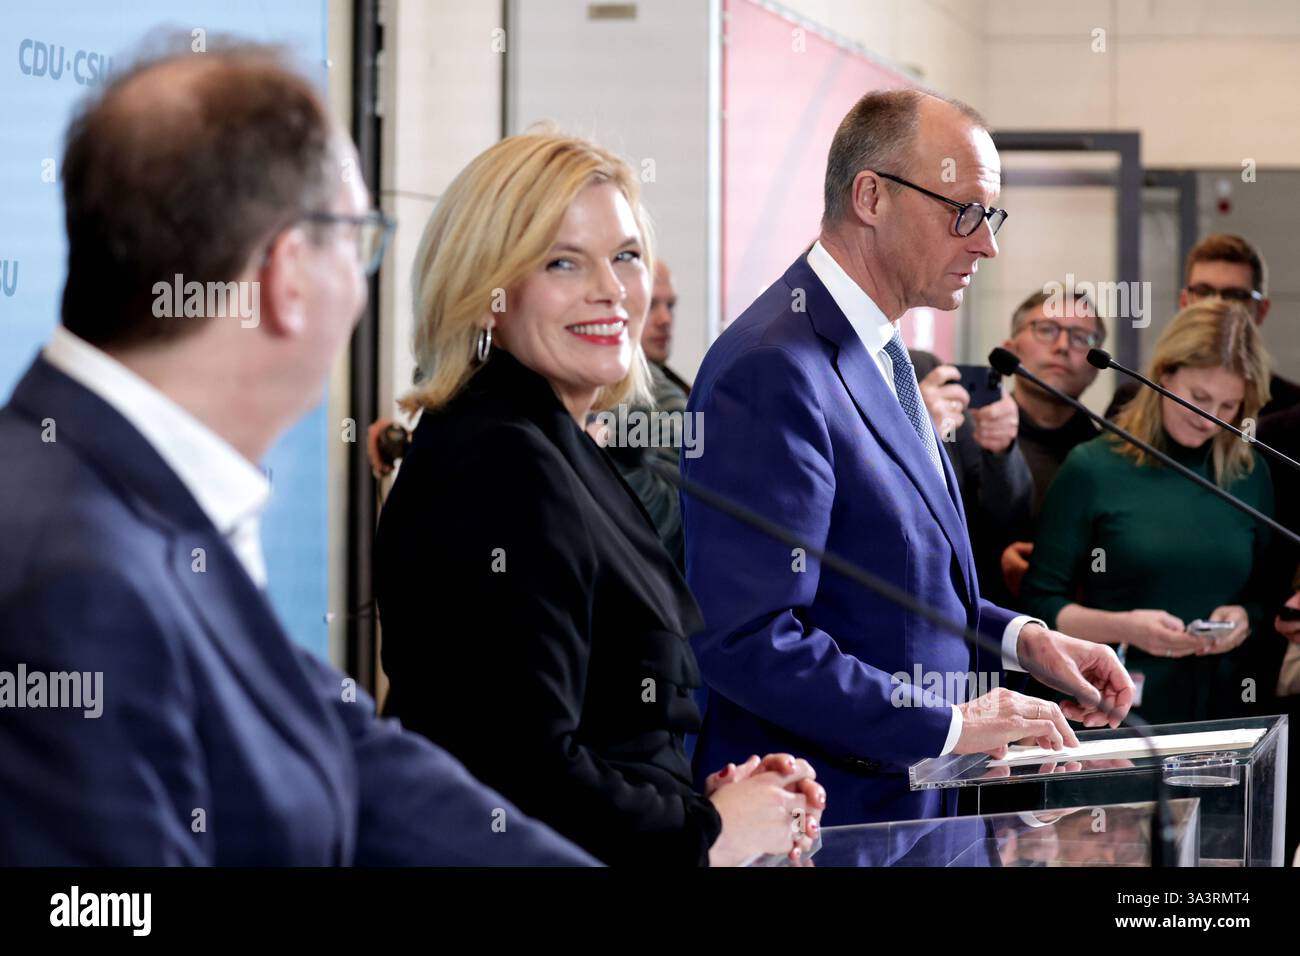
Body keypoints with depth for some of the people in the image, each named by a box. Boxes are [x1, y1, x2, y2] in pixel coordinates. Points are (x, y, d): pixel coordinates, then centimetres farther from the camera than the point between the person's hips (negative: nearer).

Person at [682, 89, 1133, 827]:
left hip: (904, 803, 9)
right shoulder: (773, 371, -20)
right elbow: (749, 640, -26)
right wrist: (950, 724, -22)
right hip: (816, 818, -9)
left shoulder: (879, 353, 12)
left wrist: (1018, 638, 5)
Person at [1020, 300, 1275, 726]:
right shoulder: (1093, 470, -3)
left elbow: (1267, 596, 18)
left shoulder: (1251, 476, 10)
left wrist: (1246, 619, -3)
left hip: (1222, 715, 3)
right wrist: (1122, 627, -16)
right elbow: (1040, 606, -2)